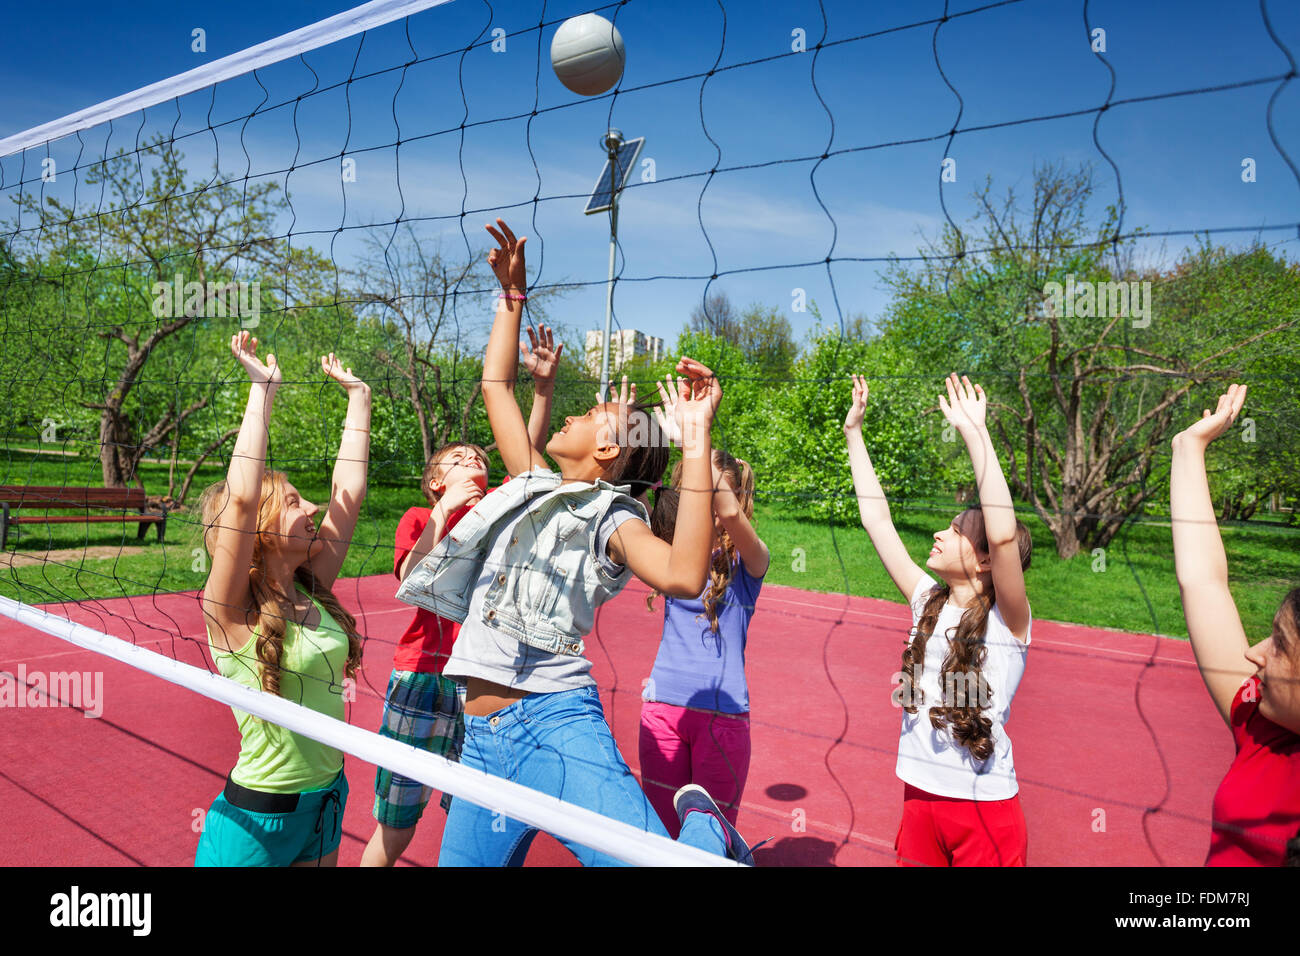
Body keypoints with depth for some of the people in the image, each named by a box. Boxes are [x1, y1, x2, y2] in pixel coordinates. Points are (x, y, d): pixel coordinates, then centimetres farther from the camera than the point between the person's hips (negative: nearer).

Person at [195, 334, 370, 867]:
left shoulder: (312, 593, -1)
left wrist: (358, 395, 3)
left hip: (328, 801, 6)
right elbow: (241, 498, -31)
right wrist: (263, 389, -26)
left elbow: (348, 494, 0)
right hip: (256, 817, -6)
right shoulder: (230, 611, -17)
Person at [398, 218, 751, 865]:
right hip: (482, 738, 7)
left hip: (554, 722, -7)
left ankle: (702, 828, 9)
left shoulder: (611, 518, -2)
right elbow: (495, 384, 25)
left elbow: (682, 575, -24)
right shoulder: (533, 486, 17)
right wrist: (512, 293, 23)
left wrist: (696, 438, -25)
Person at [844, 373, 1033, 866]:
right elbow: (877, 519, 5)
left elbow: (1003, 534, -30)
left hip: (985, 806, -5)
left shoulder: (1006, 619, -12)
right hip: (920, 796, 5)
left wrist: (974, 432, -30)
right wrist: (853, 432, 5)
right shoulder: (928, 603, 4)